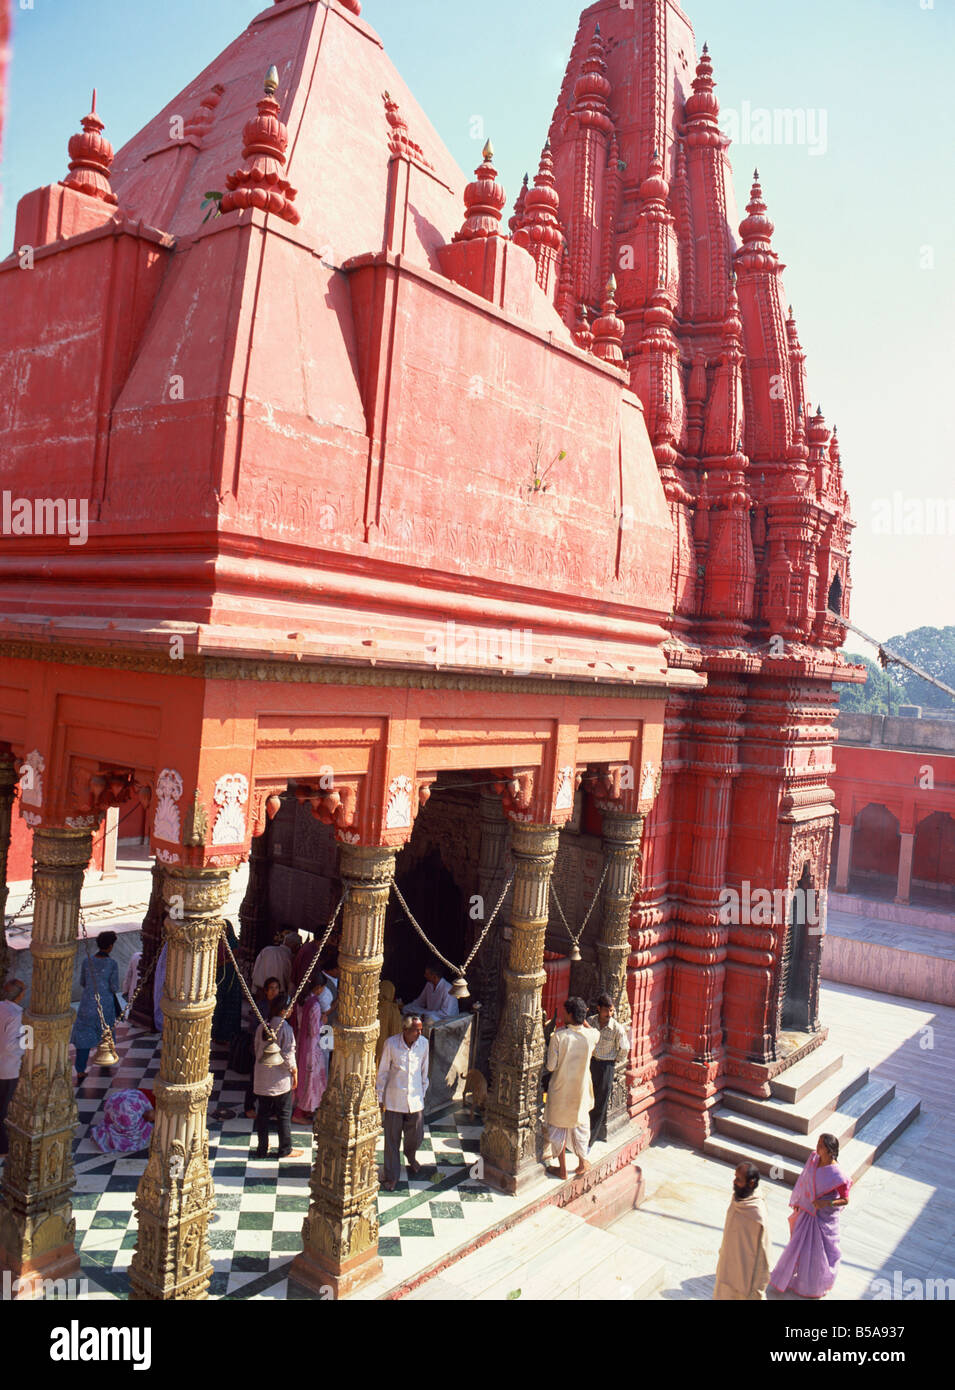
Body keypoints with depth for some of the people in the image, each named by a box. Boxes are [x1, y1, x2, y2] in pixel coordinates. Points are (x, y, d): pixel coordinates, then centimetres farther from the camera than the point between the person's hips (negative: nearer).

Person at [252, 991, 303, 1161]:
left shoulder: (261, 1027, -1)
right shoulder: (285, 1028, -19)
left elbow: (257, 1049, 9)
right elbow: (288, 1055, -17)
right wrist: (295, 1073, -4)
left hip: (262, 1079, 5)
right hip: (280, 1080, -5)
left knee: (262, 1114, 15)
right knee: (284, 1115, 8)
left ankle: (262, 1149, 23)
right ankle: (285, 1150, 18)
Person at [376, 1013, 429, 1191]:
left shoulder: (424, 1043, -8)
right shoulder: (391, 1044, -16)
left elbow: (424, 1070, 6)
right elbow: (382, 1072, -5)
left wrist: (422, 1092, 12)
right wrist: (380, 1098, -1)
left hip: (415, 1099, 3)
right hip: (394, 1100, -3)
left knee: (416, 1136, 15)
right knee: (392, 1139, 7)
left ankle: (410, 1157, 49)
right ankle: (391, 1176, 25)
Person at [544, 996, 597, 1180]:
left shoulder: (558, 1037, -22)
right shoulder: (591, 1036, -13)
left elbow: (551, 1066, -16)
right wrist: (582, 1019, 7)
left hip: (560, 1091, -3)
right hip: (581, 1089, 3)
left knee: (558, 1128, 14)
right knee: (581, 1125, 23)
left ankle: (562, 1168, 23)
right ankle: (582, 1163, 35)